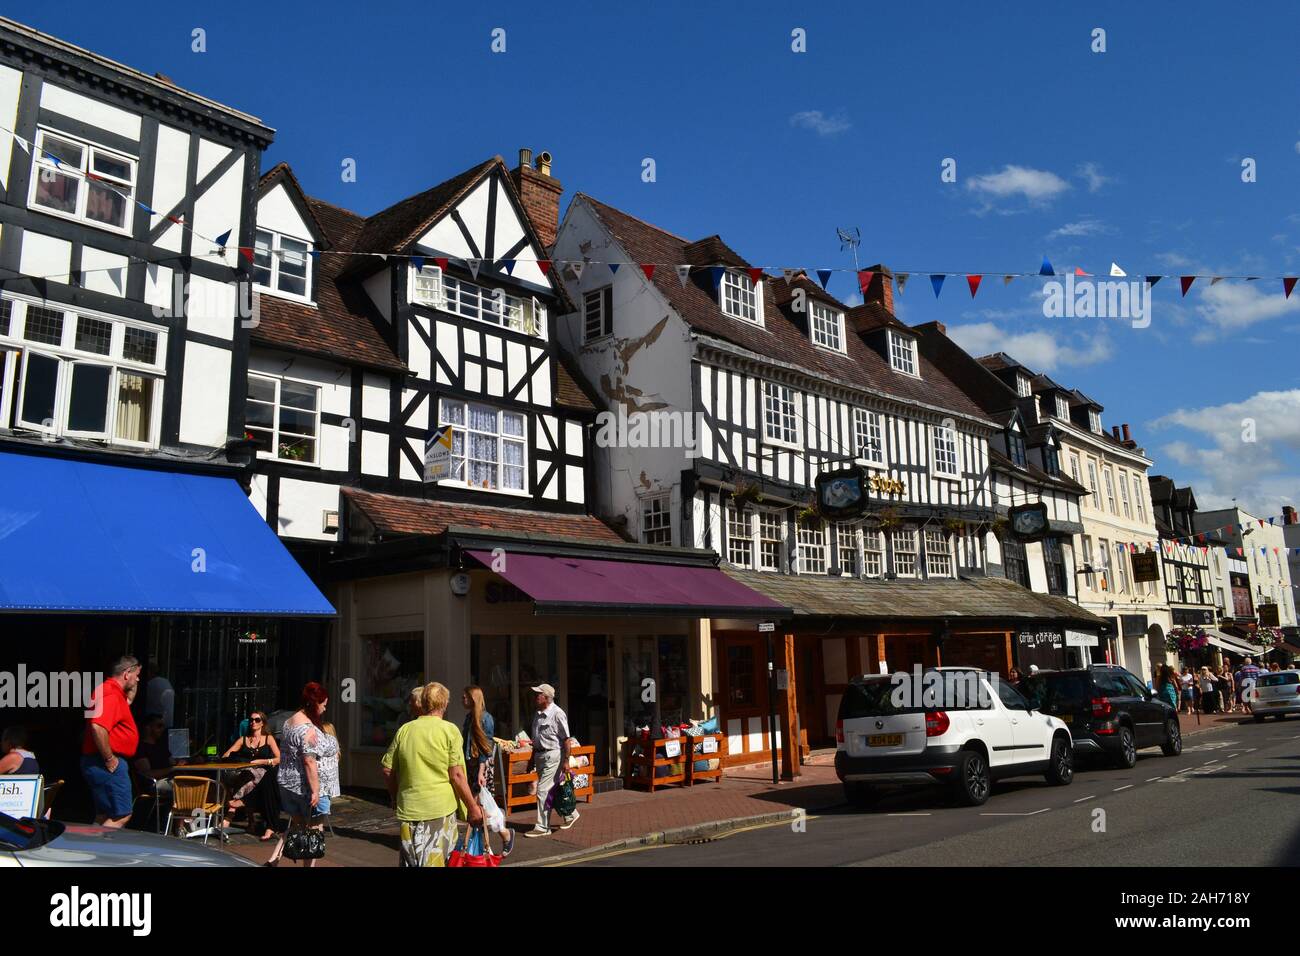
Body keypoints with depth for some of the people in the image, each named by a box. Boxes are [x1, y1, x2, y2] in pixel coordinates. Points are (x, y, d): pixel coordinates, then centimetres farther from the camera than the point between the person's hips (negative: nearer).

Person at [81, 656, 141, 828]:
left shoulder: (113, 691, 15)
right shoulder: (111, 694, -17)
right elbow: (98, 727, -30)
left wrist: (131, 691, 22)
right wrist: (109, 759, -23)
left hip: (107, 763, 11)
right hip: (109, 764, -11)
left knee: (104, 817, 16)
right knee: (121, 816, -10)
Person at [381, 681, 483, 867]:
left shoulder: (404, 730, 4)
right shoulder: (449, 730, -7)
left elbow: (388, 770, 8)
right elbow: (456, 775, -11)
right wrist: (472, 806, -2)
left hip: (408, 810, 3)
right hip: (440, 810, -3)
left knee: (410, 861, 15)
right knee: (435, 862, 8)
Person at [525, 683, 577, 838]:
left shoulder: (557, 714, -16)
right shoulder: (538, 714, 10)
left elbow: (566, 739, -15)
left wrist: (566, 760, -17)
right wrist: (533, 758, 19)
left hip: (552, 756, -8)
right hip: (540, 755, 8)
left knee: (543, 791, -8)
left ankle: (542, 827, 2)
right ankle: (570, 815, 32)